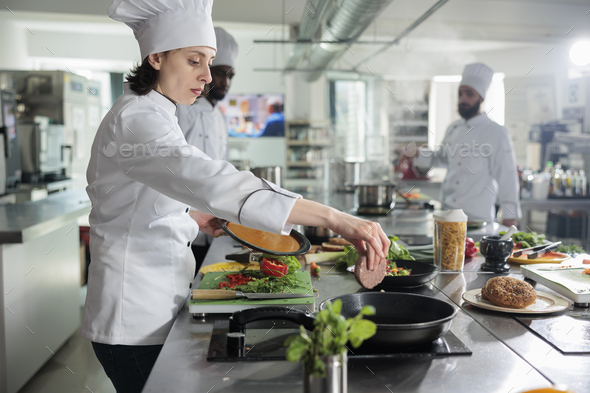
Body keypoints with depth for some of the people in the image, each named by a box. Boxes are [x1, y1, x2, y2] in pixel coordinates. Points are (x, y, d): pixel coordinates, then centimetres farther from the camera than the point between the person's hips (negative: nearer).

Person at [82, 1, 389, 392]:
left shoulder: (150, 115, 11)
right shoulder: (136, 120, -21)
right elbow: (212, 182, -38)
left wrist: (190, 219, 5)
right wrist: (335, 218, -43)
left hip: (155, 307, 9)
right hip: (135, 318, -9)